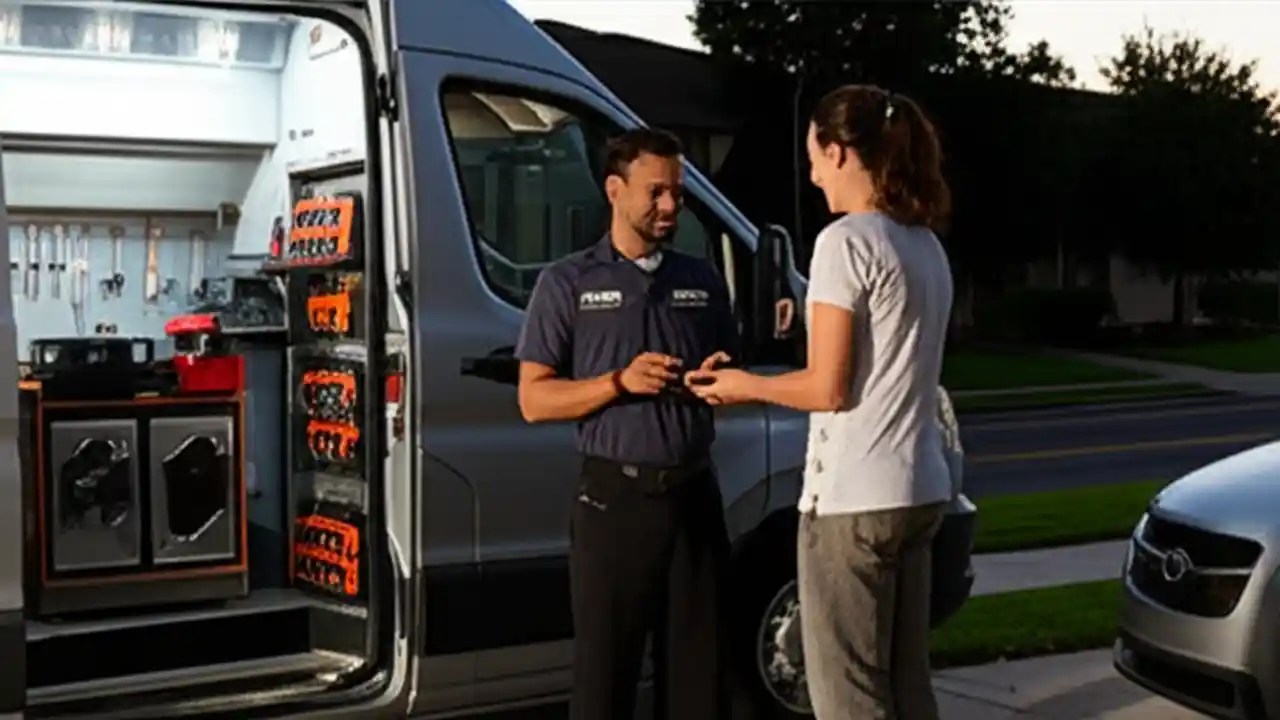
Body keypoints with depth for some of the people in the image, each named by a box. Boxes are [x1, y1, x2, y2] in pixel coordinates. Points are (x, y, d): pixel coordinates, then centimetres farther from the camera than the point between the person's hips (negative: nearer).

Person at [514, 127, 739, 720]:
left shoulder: (703, 280, 13)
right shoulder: (568, 283, 2)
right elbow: (534, 399, -2)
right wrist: (619, 382, -15)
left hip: (694, 494, 3)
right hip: (614, 499, -3)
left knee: (700, 668, 7)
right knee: (605, 670, 2)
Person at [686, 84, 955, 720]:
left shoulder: (846, 240, -14)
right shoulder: (925, 244, 12)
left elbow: (827, 389, -15)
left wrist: (746, 387, 1)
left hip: (853, 498, -9)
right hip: (917, 490, 9)